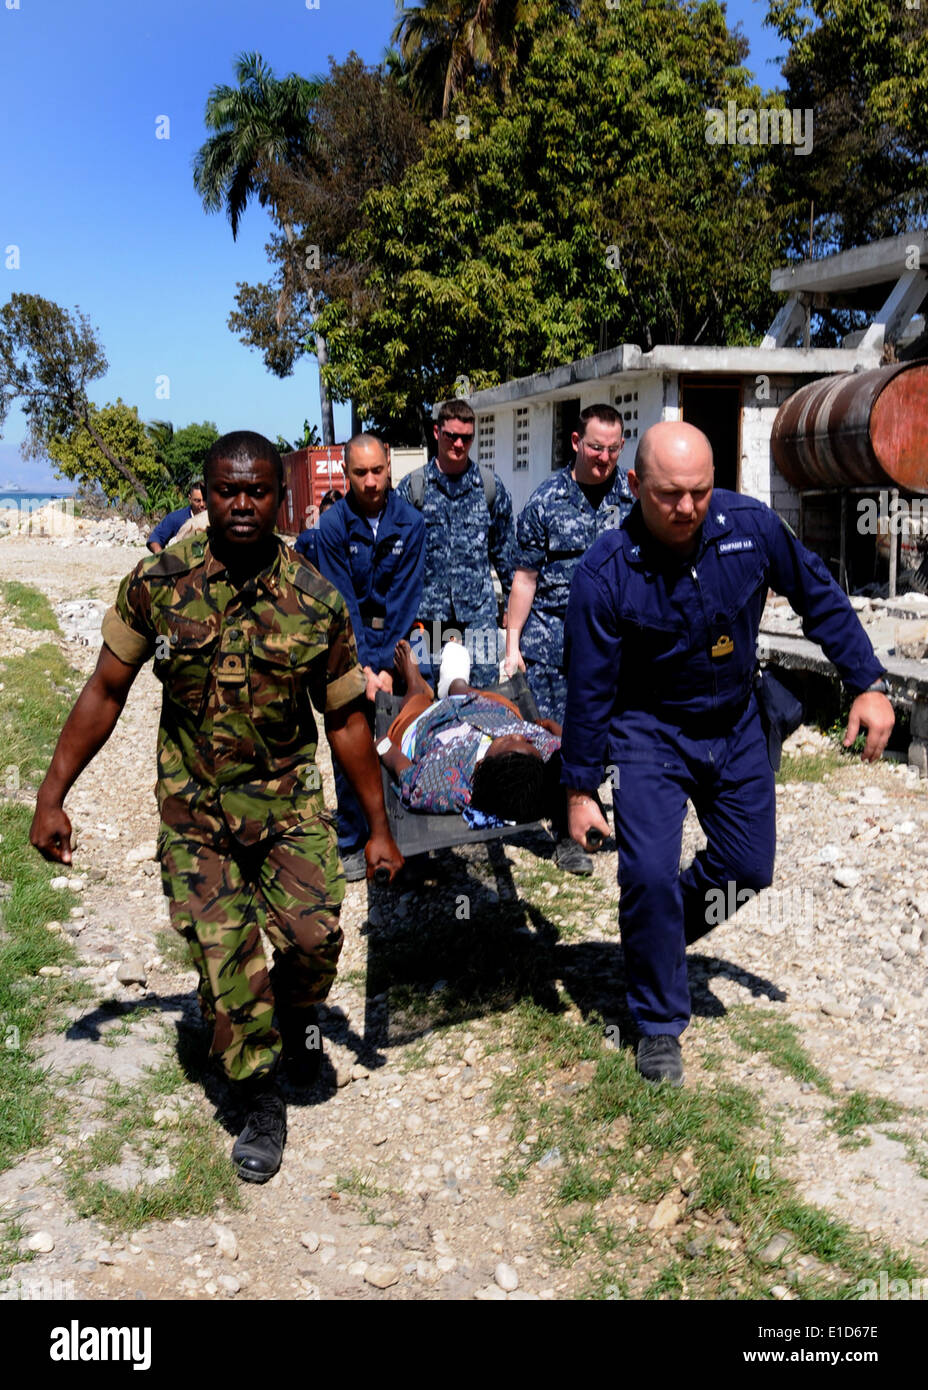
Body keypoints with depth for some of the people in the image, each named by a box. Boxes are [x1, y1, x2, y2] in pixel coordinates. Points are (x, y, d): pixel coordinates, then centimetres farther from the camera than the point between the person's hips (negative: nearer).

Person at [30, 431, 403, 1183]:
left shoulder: (318, 601, -9)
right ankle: (261, 1105, 20)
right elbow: (106, 692, 0)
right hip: (193, 809, 0)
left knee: (315, 934, -13)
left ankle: (295, 1016, 24)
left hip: (288, 798, 0)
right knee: (224, 956, -1)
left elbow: (346, 720, -1)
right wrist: (52, 795, 0)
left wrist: (379, 827, 1)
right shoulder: (157, 583, -9)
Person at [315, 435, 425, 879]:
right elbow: (342, 604, -9)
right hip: (350, 647, -1)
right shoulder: (333, 525, -8)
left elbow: (404, 599, -7)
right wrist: (363, 668, -15)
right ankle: (352, 843, 8)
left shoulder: (410, 522, -5)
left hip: (395, 644, 1)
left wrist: (385, 666, -13)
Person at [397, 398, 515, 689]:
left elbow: (503, 546, 13)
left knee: (486, 684, -4)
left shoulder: (490, 484, 6)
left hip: (479, 608, 0)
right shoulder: (413, 485, 2)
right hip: (429, 608, 0)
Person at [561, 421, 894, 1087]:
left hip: (735, 725, 4)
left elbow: (820, 598, 0)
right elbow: (589, 689, -15)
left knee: (749, 867, 10)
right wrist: (580, 789, -10)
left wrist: (869, 684, -4)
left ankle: (660, 936, 38)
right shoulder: (605, 573, -23)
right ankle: (659, 1024, 7)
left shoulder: (751, 525, -16)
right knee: (650, 874, -14)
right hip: (650, 731, -4)